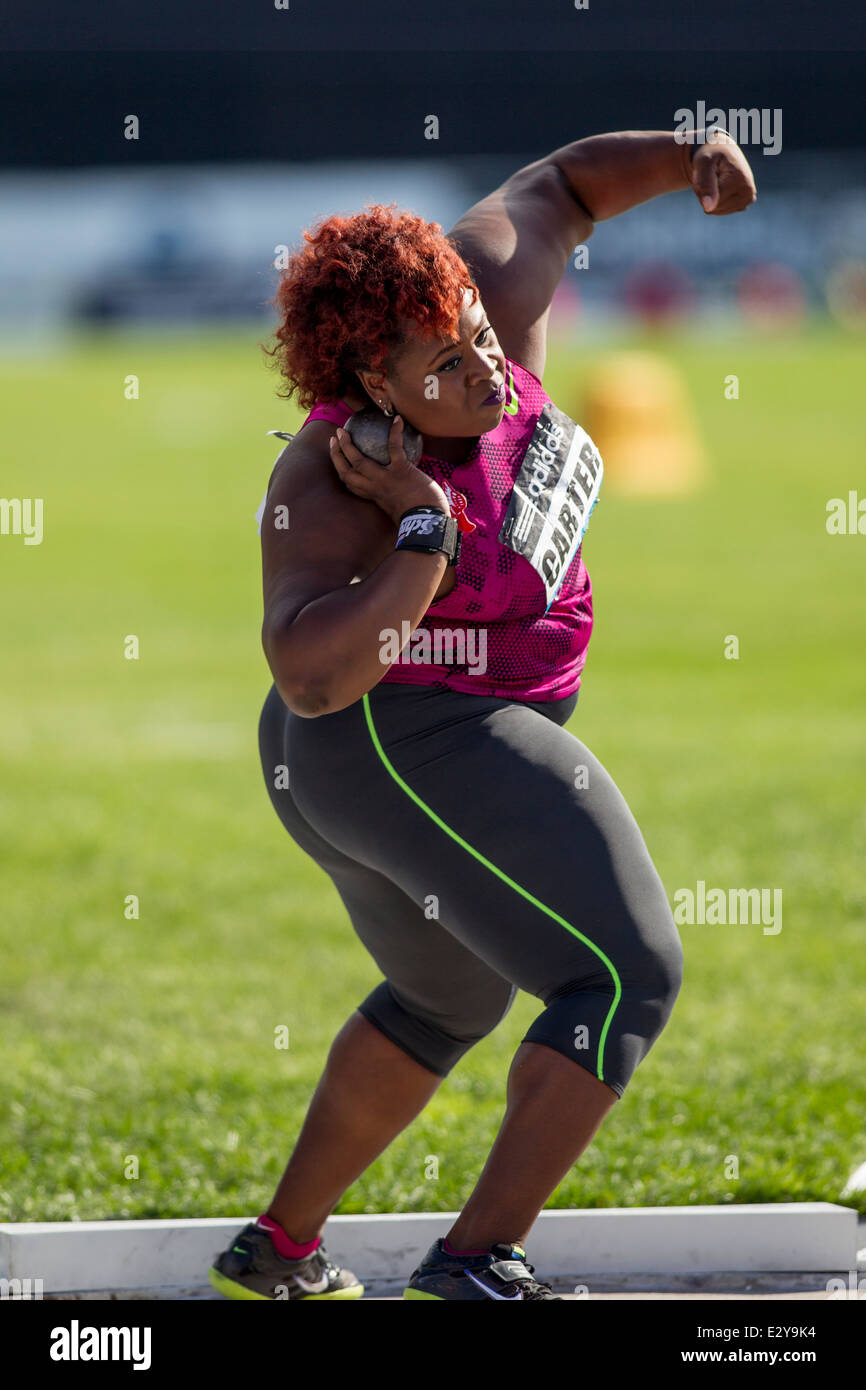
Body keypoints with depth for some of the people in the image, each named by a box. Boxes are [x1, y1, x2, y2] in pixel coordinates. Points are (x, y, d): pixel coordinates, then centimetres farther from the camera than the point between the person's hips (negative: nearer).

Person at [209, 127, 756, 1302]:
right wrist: (426, 534, -35)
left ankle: (279, 1248, 33)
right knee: (628, 979, -13)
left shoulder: (479, 299, -6)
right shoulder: (330, 494, -24)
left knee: (449, 997, 28)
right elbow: (312, 671, -37)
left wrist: (686, 154, -8)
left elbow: (556, 185, 8)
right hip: (425, 751, -10)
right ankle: (479, 1261, -19)